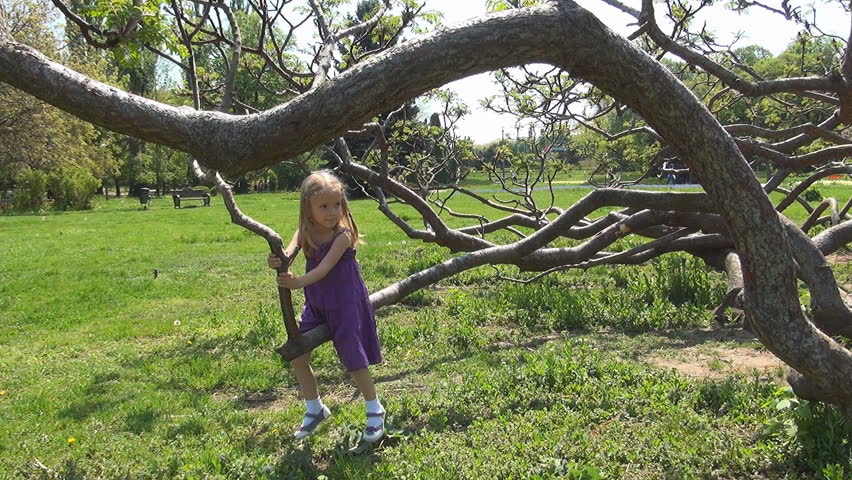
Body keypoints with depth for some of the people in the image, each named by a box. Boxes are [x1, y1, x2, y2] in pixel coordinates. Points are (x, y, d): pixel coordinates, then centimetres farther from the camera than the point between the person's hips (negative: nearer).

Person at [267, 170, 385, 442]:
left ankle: (375, 411, 23)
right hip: (316, 305, 6)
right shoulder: (305, 233, -4)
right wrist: (277, 261, -46)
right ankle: (315, 409, 28)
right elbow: (288, 253, -22)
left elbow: (325, 267, -31)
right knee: (297, 356, 5)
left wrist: (299, 282, -48)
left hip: (346, 305, -6)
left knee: (353, 360, -2)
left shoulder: (343, 235, -19)